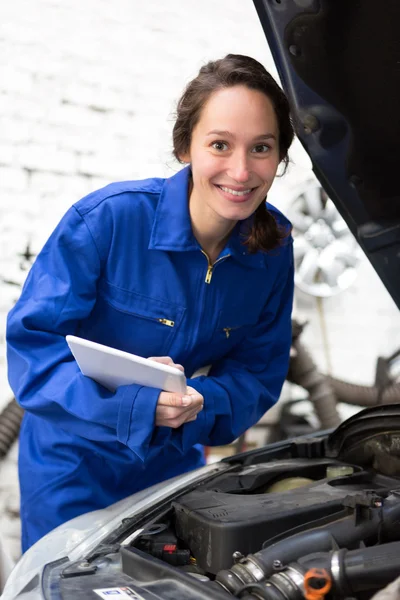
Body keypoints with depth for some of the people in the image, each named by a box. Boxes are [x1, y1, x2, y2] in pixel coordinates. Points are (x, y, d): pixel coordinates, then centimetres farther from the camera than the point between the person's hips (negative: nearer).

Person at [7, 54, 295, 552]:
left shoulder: (274, 246, -12)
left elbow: (258, 373, -5)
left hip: (172, 462, 4)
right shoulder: (108, 218, -26)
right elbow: (31, 343, -23)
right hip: (72, 460, -3)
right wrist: (132, 398, -37)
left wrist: (198, 405, -26)